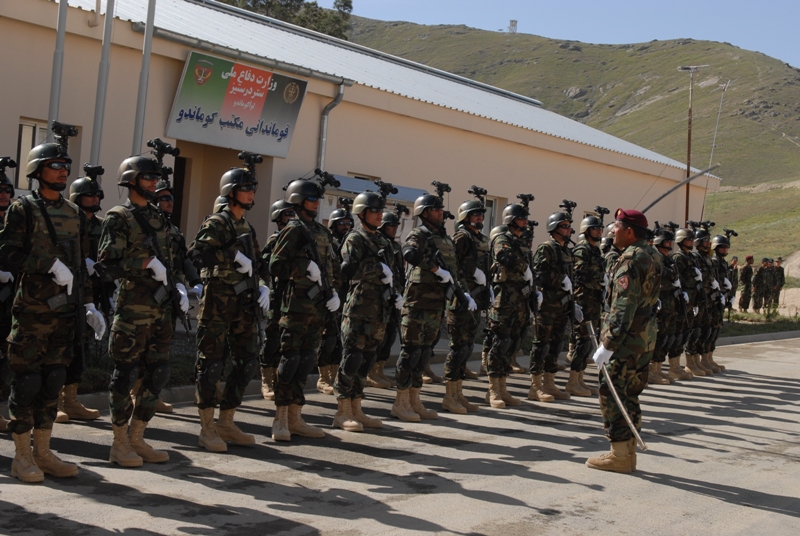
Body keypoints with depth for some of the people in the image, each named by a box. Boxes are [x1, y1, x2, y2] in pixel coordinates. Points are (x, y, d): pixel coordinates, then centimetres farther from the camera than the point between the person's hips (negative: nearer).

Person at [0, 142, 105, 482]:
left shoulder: (74, 214, 15)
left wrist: (88, 305, 13)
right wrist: (51, 264, -19)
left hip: (64, 312, 5)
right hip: (31, 311, -5)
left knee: (53, 383, 9)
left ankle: (42, 452, 18)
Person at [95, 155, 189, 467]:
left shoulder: (158, 218, 17)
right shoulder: (119, 218, -5)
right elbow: (106, 265, -13)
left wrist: (179, 287, 7)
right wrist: (146, 262, -20)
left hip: (161, 309, 7)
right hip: (133, 310, -7)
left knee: (157, 374, 9)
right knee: (126, 375, 0)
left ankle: (137, 438, 21)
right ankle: (120, 444, 10)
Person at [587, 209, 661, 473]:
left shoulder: (631, 259, -17)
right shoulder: (651, 255, 13)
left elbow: (623, 306, -24)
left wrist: (608, 343, -24)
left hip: (627, 339, -10)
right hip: (645, 337, 10)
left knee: (612, 393, -3)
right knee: (629, 395, 15)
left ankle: (619, 455, 0)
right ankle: (628, 452, 21)